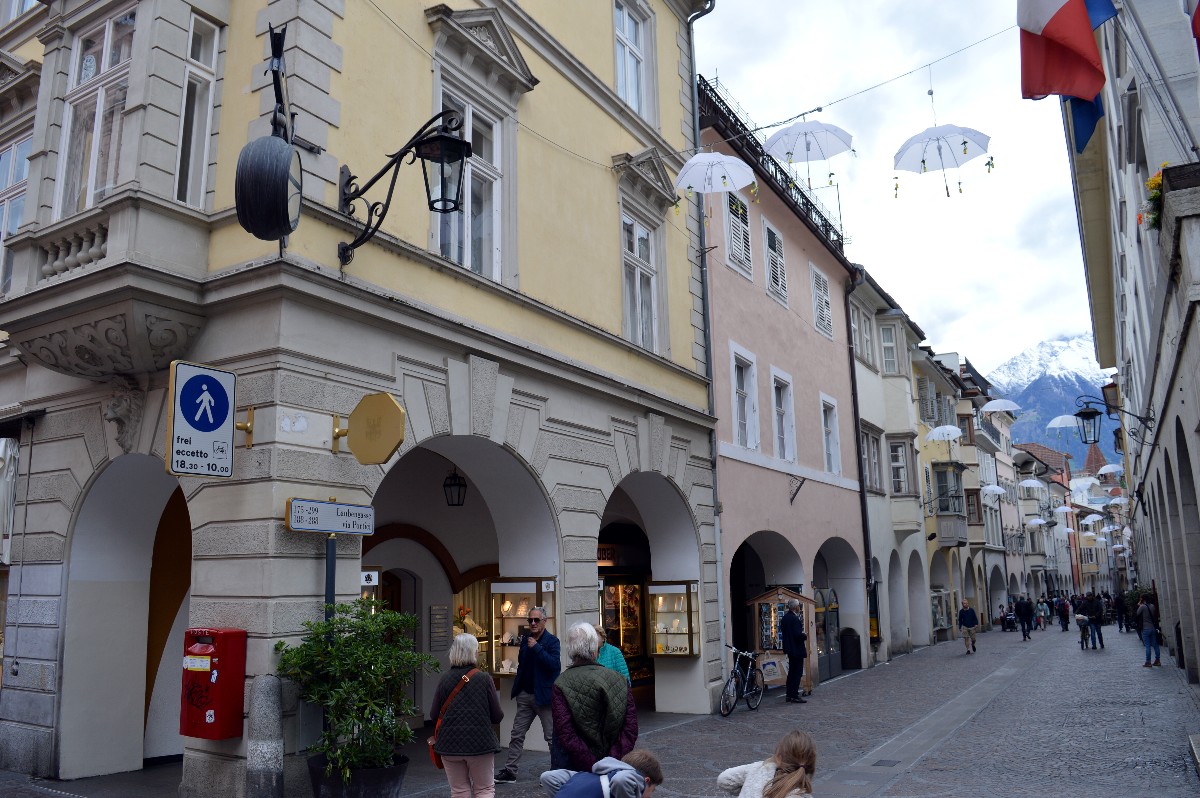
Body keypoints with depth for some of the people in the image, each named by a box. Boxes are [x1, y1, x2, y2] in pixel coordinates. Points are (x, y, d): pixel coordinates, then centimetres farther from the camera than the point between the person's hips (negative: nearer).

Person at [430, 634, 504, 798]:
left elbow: (434, 715, 0)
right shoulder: (484, 679, -9)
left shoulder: (445, 679, -4)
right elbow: (497, 716, -6)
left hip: (450, 743, 2)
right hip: (481, 742, -2)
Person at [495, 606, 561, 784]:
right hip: (525, 695, 6)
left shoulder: (552, 641, -11)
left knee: (552, 736, 1)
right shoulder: (525, 639, 8)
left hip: (543, 695, -6)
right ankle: (509, 772, 19)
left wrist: (537, 647, -26)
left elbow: (555, 665, -25)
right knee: (517, 735, 10)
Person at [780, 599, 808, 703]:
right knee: (797, 673, -3)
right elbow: (798, 634, -25)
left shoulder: (785, 618, 9)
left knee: (792, 672, 15)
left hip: (789, 648, 9)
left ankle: (789, 695, 19)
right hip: (797, 649, -9)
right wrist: (805, 636, -5)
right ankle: (794, 696, -2)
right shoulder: (795, 619, -19)